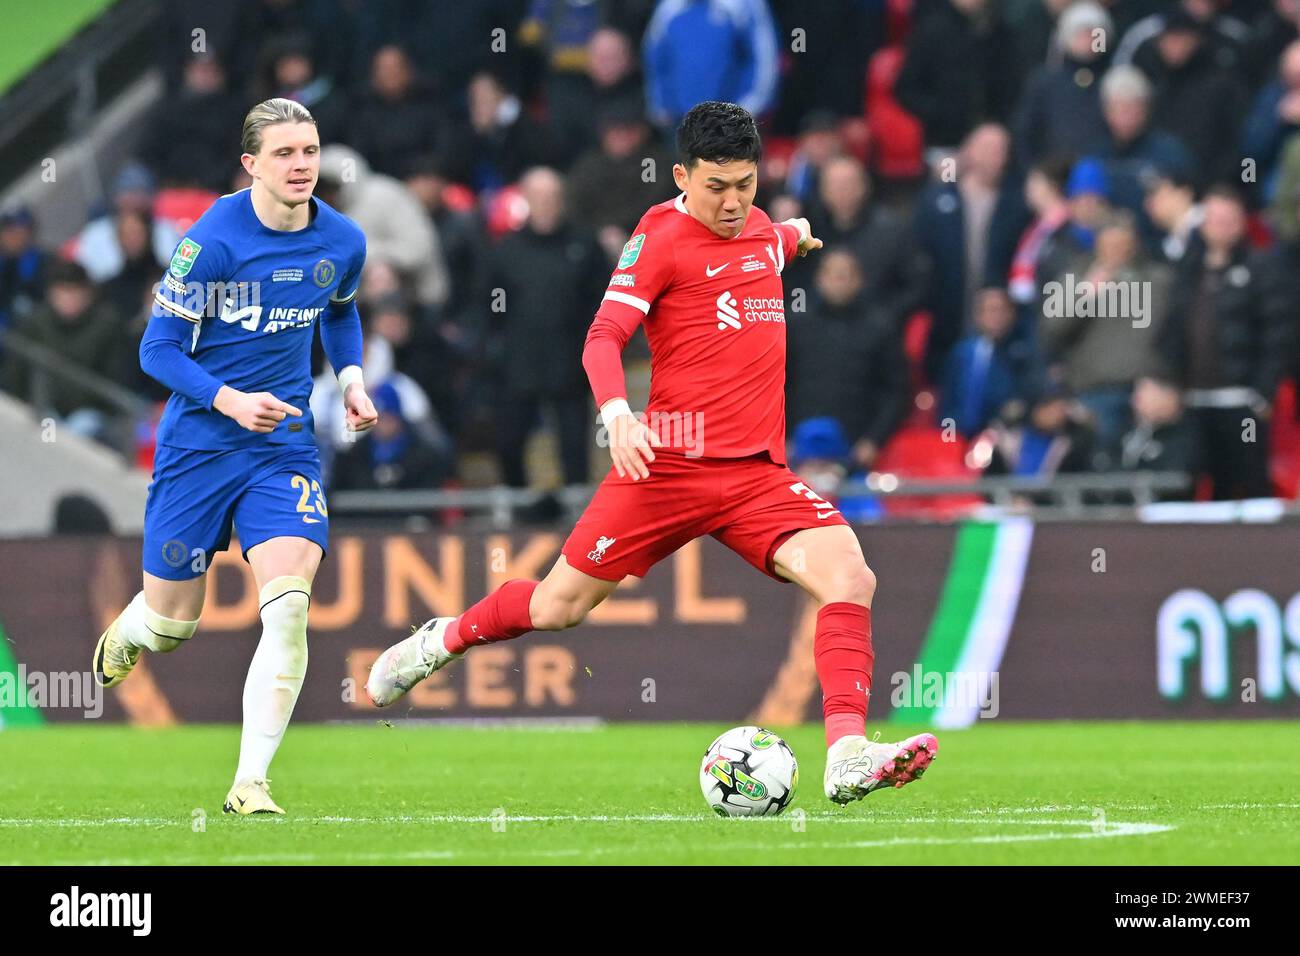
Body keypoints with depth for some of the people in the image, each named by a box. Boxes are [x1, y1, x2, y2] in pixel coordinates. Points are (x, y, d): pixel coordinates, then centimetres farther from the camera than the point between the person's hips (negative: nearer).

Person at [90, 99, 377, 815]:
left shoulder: (343, 242, -1)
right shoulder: (212, 241, -15)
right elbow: (158, 350, -11)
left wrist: (351, 377, 6)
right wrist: (230, 400, -25)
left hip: (285, 445, 2)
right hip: (197, 445, -2)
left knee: (288, 605, -20)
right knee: (170, 624, 9)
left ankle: (250, 783, -16)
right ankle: (124, 636, 49)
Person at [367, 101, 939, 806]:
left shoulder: (759, 229, 14)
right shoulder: (663, 233, -6)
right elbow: (603, 338, -16)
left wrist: (793, 237, 28)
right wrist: (617, 415, -31)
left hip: (759, 472, 5)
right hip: (670, 460, -5)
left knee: (849, 576, -19)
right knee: (560, 608, 4)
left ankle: (847, 757, -25)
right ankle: (445, 640, 34)